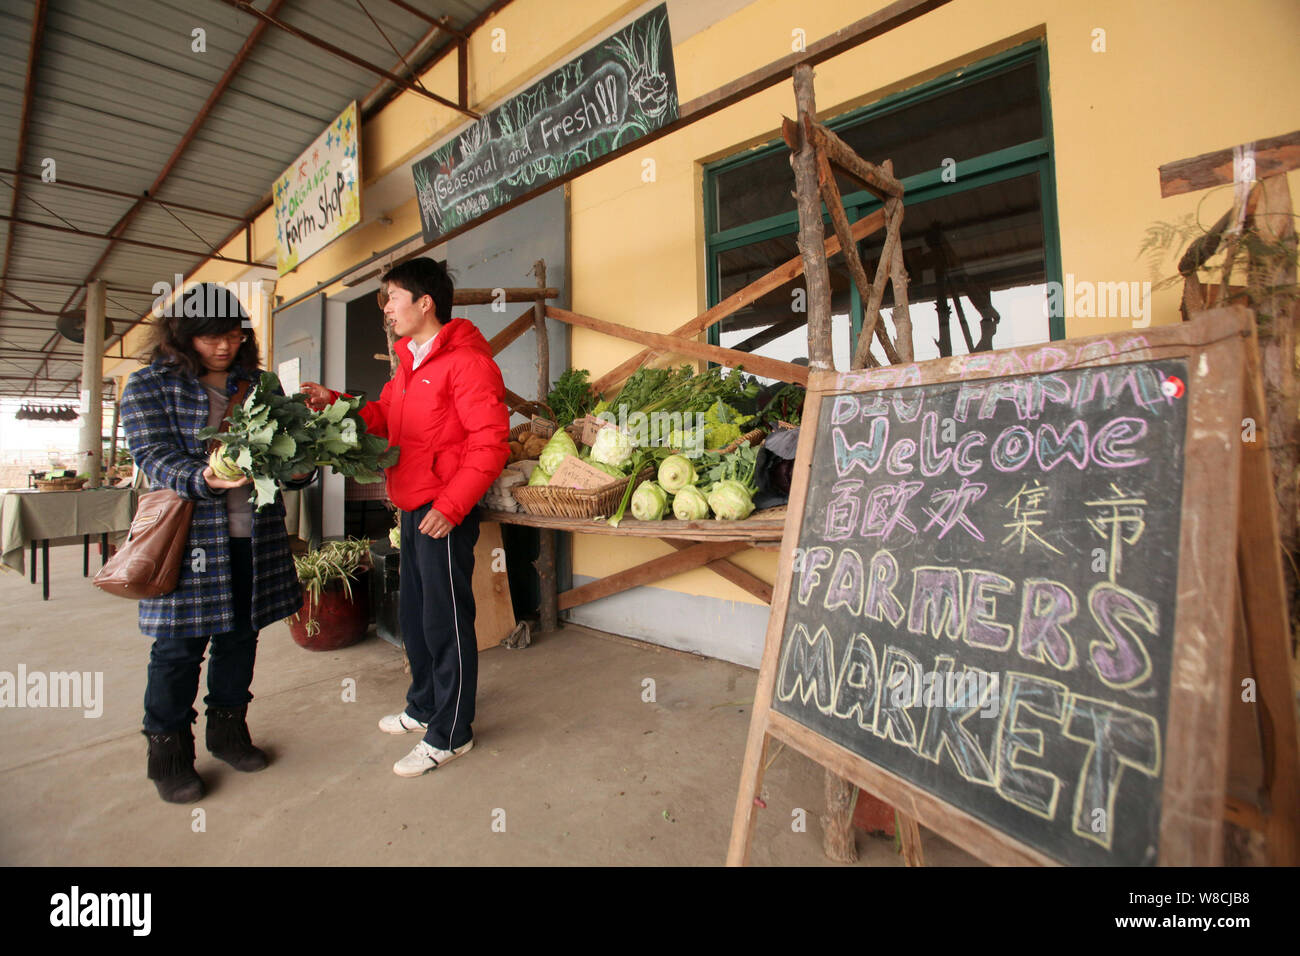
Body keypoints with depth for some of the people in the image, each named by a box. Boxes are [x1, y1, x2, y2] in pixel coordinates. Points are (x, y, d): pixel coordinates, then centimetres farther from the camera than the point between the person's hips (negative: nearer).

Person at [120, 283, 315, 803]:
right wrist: (204, 479, -30)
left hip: (254, 538, 4)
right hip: (188, 538, -3)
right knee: (179, 647, 6)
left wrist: (298, 468, -12)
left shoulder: (258, 384, 10)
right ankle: (169, 752, 25)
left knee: (241, 636, 14)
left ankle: (228, 731, 33)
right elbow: (156, 458, -10)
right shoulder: (150, 385, 0)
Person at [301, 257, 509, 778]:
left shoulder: (465, 361, -14)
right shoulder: (408, 363, 18)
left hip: (445, 515, -10)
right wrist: (335, 402, 8)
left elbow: (491, 442, -21)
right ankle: (423, 707, 40)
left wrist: (450, 505, -22)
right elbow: (383, 418, 23)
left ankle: (449, 735, 17)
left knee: (446, 622, 1)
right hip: (413, 510, 10)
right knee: (412, 614, 20)